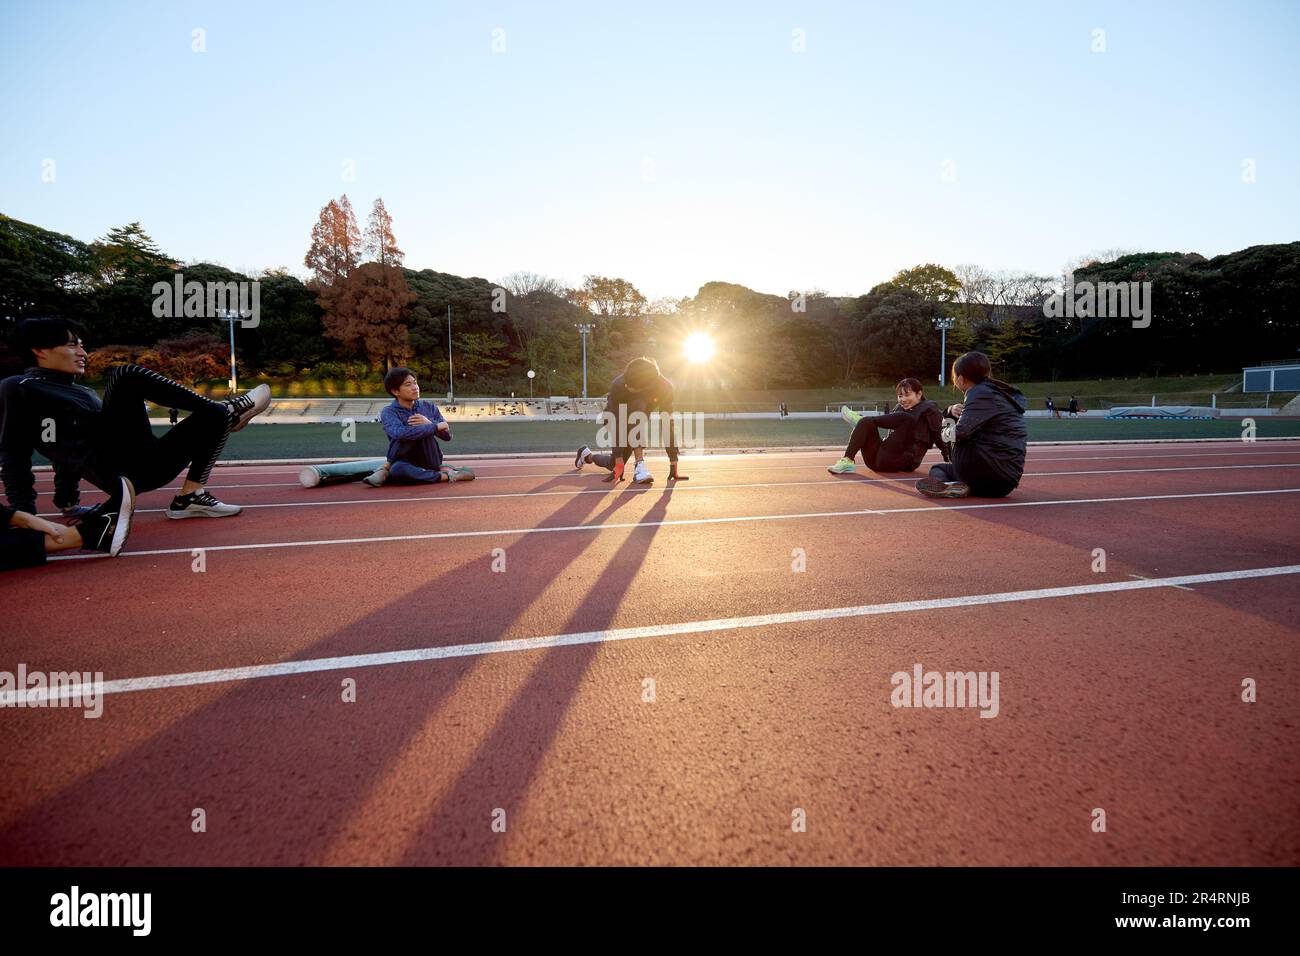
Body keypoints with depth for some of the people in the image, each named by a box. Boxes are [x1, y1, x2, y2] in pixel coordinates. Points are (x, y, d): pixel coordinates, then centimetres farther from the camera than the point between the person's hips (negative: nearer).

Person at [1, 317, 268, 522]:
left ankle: (190, 496, -9)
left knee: (214, 416, 4)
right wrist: (24, 516, -8)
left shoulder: (84, 393, 29)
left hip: (147, 468, 7)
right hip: (116, 469, -7)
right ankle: (228, 410, -13)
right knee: (127, 376, -17)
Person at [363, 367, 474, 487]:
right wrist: (436, 426, -25)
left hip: (430, 460, 4)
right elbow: (399, 433, -28)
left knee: (423, 430, -24)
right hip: (405, 462, -3)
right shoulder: (388, 412, -6)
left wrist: (429, 423, -19)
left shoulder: (428, 406, 5)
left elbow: (447, 435, 1)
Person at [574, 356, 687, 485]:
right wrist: (619, 462, -42)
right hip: (618, 419, -3)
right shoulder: (618, 385, -38)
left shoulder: (664, 387, -35)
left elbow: (668, 424, -32)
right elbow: (616, 425, -38)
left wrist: (673, 465, -33)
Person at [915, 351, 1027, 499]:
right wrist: (952, 410, 1)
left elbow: (961, 432, -21)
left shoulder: (981, 393, -11)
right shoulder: (994, 391, 19)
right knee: (937, 468, 23)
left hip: (993, 471, -10)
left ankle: (949, 485, -17)